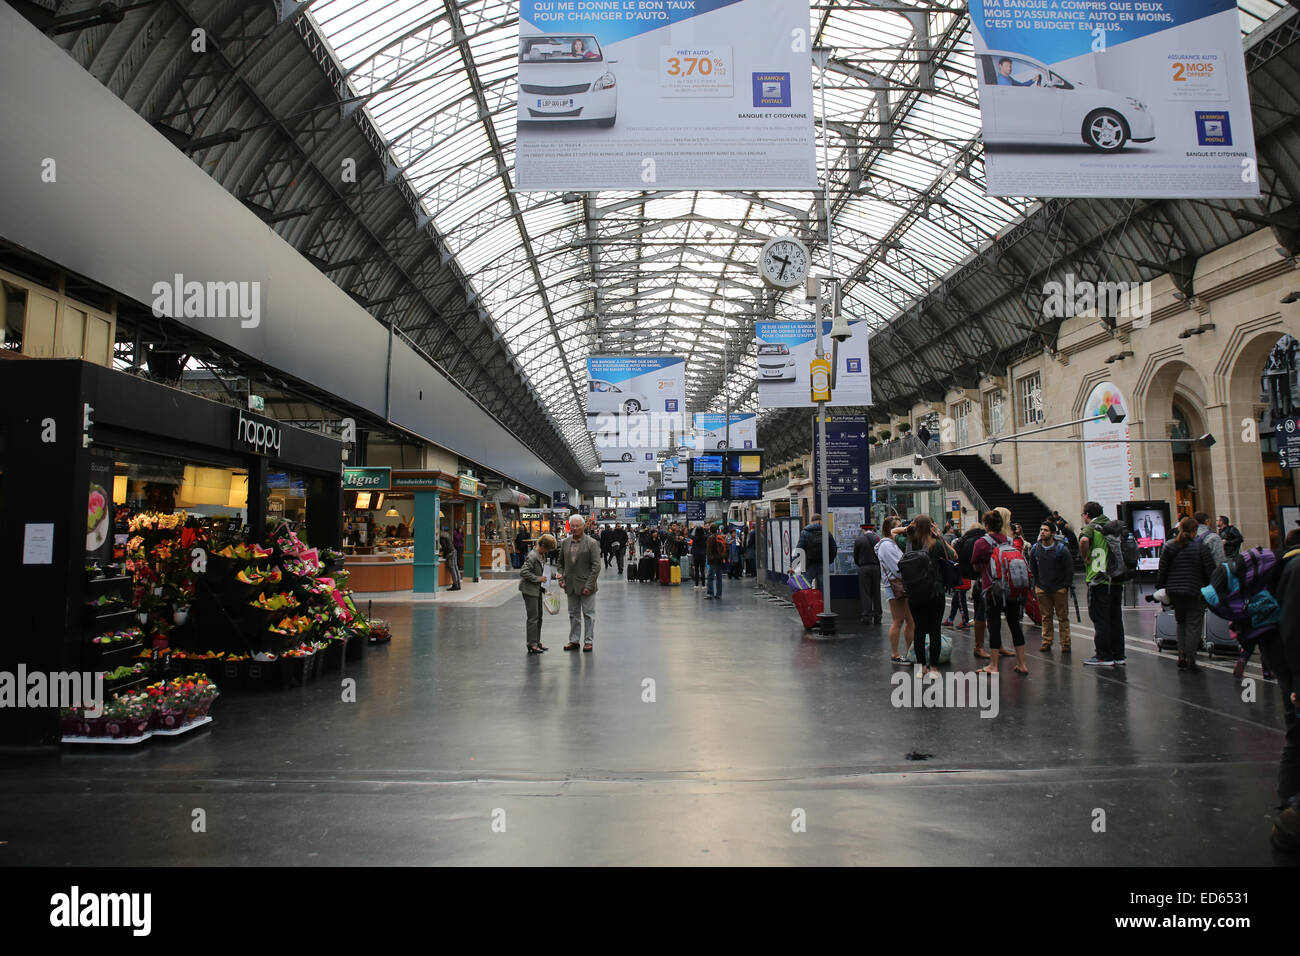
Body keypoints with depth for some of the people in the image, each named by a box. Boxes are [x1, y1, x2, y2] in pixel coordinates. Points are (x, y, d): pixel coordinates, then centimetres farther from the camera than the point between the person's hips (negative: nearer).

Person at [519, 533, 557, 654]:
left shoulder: (542, 555, 8)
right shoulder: (532, 556, -20)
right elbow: (523, 572, -26)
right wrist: (538, 579, -21)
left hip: (537, 589, 9)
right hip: (529, 590, -9)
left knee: (539, 617, 15)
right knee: (532, 618, -5)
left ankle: (537, 641, 24)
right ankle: (531, 644, 2)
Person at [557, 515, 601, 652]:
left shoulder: (592, 543, -9)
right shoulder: (565, 542, 6)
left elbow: (596, 566, -12)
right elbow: (561, 562, 17)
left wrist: (589, 585, -16)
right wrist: (561, 578, 3)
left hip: (586, 585, -5)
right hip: (571, 586, 5)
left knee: (588, 614, 4)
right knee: (573, 614, 13)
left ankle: (588, 641, 13)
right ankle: (573, 640, 23)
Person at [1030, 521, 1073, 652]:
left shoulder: (1061, 549, -8)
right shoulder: (1035, 549, 1)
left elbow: (1070, 569, -1)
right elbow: (1033, 569, 14)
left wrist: (1065, 586, -3)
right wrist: (1036, 585, 11)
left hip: (1059, 588, -3)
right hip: (1042, 589, 3)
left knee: (1063, 617, 2)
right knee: (1046, 617, 8)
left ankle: (1065, 644, 9)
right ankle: (1046, 642, 15)